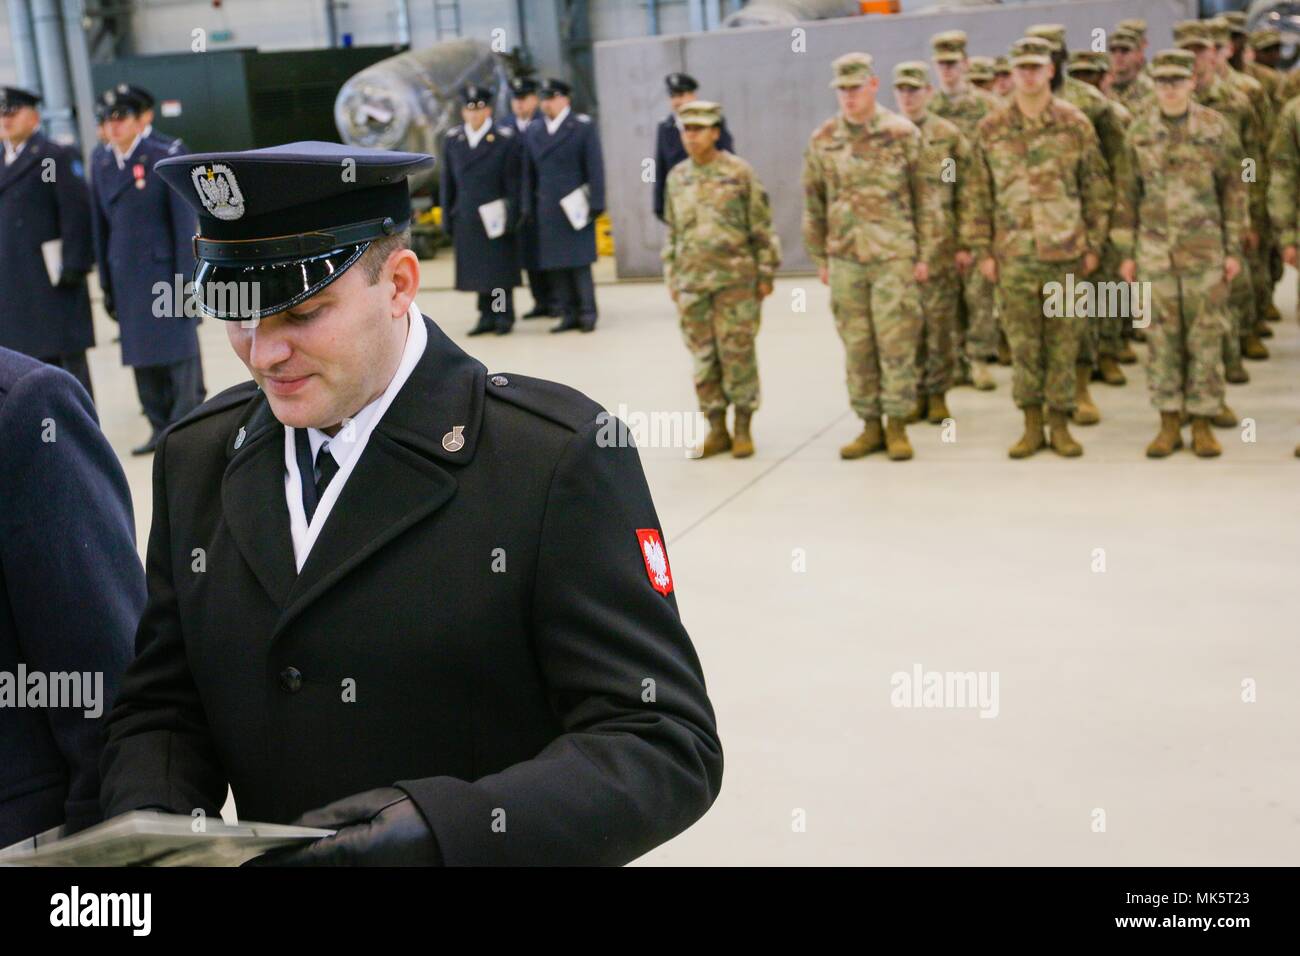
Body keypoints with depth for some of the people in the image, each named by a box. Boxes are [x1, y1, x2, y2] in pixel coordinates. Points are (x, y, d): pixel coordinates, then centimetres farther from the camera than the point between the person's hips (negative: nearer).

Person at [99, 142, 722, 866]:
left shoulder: (559, 457, -21)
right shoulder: (196, 460, -3)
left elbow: (665, 745, -23)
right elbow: (163, 707, 2)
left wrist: (447, 826, -36)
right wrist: (150, 826, -18)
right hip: (266, 851, 5)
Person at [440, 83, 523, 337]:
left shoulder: (505, 139, -3)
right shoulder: (453, 140, 8)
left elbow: (514, 182, -4)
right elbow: (448, 182, 10)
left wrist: (511, 218, -8)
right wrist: (447, 218, 7)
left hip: (497, 218, -3)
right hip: (466, 220, 3)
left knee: (500, 270, 2)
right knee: (477, 271, 7)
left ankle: (504, 316, 11)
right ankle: (487, 316, 15)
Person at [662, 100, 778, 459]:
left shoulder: (739, 173, -3)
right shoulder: (677, 177, 10)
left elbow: (762, 228, -2)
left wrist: (766, 274, -4)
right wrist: (671, 277, 13)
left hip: (735, 278, -4)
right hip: (692, 282, 4)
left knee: (737, 354, -2)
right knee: (704, 357, 6)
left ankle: (743, 430, 8)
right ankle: (716, 430, 15)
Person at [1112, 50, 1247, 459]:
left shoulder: (1216, 128, 0)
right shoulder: (1139, 132, 4)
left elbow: (1234, 191, 3)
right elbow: (1127, 195, 8)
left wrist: (1234, 249, -1)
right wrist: (1126, 253, 5)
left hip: (1205, 251, -1)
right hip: (1155, 251, 1)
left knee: (1206, 336, 2)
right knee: (1162, 337, 3)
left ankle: (1203, 424, 11)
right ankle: (1169, 423, 13)